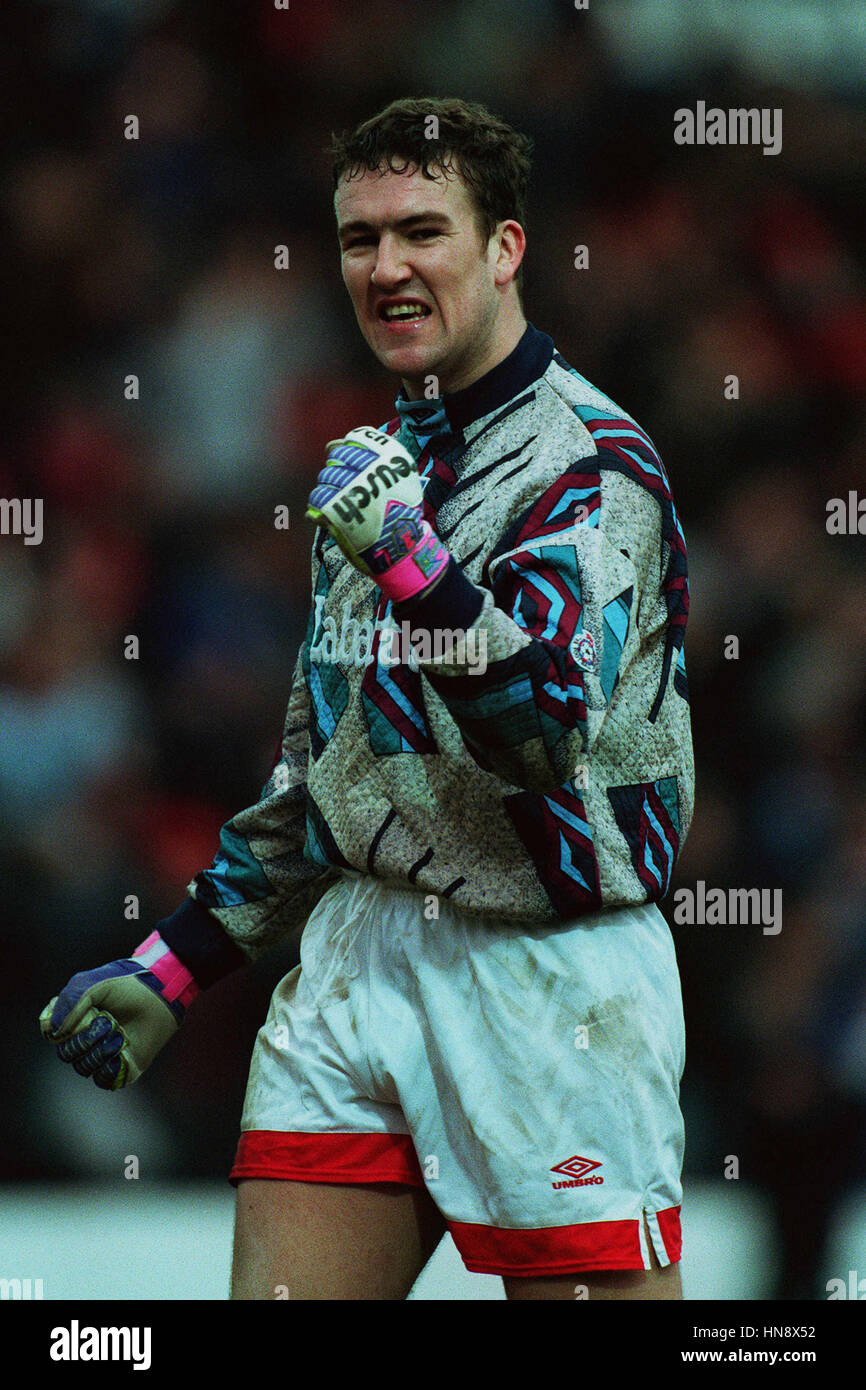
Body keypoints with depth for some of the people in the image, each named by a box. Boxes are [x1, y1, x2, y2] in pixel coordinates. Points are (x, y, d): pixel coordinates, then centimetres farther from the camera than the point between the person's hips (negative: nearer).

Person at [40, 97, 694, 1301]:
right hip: (355, 950, 7)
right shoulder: (380, 465, 16)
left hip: (544, 970, -7)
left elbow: (548, 731, -23)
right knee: (272, 1293, -2)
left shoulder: (592, 463, -9)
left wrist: (411, 564, -35)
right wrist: (176, 965, 21)